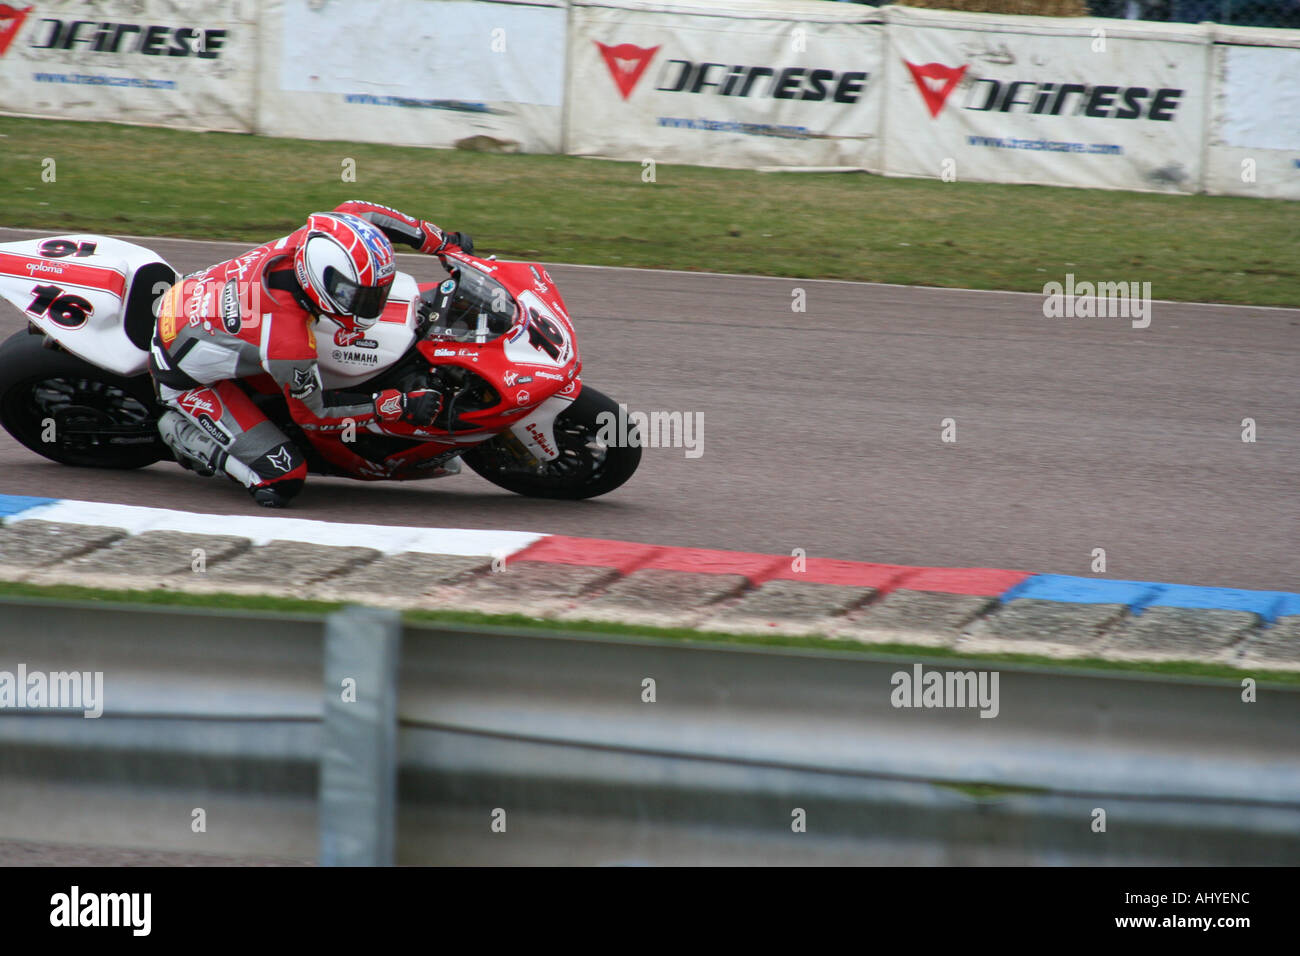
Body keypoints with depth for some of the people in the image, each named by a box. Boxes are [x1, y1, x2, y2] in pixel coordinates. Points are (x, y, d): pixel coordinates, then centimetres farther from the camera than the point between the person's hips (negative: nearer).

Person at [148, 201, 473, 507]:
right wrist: (401, 406, -21)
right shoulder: (289, 342, -38)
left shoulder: (309, 241, -23)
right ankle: (180, 431, 5)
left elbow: (355, 212, 0)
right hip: (187, 376, -8)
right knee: (281, 482, -12)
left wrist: (442, 242, 4)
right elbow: (312, 412, -17)